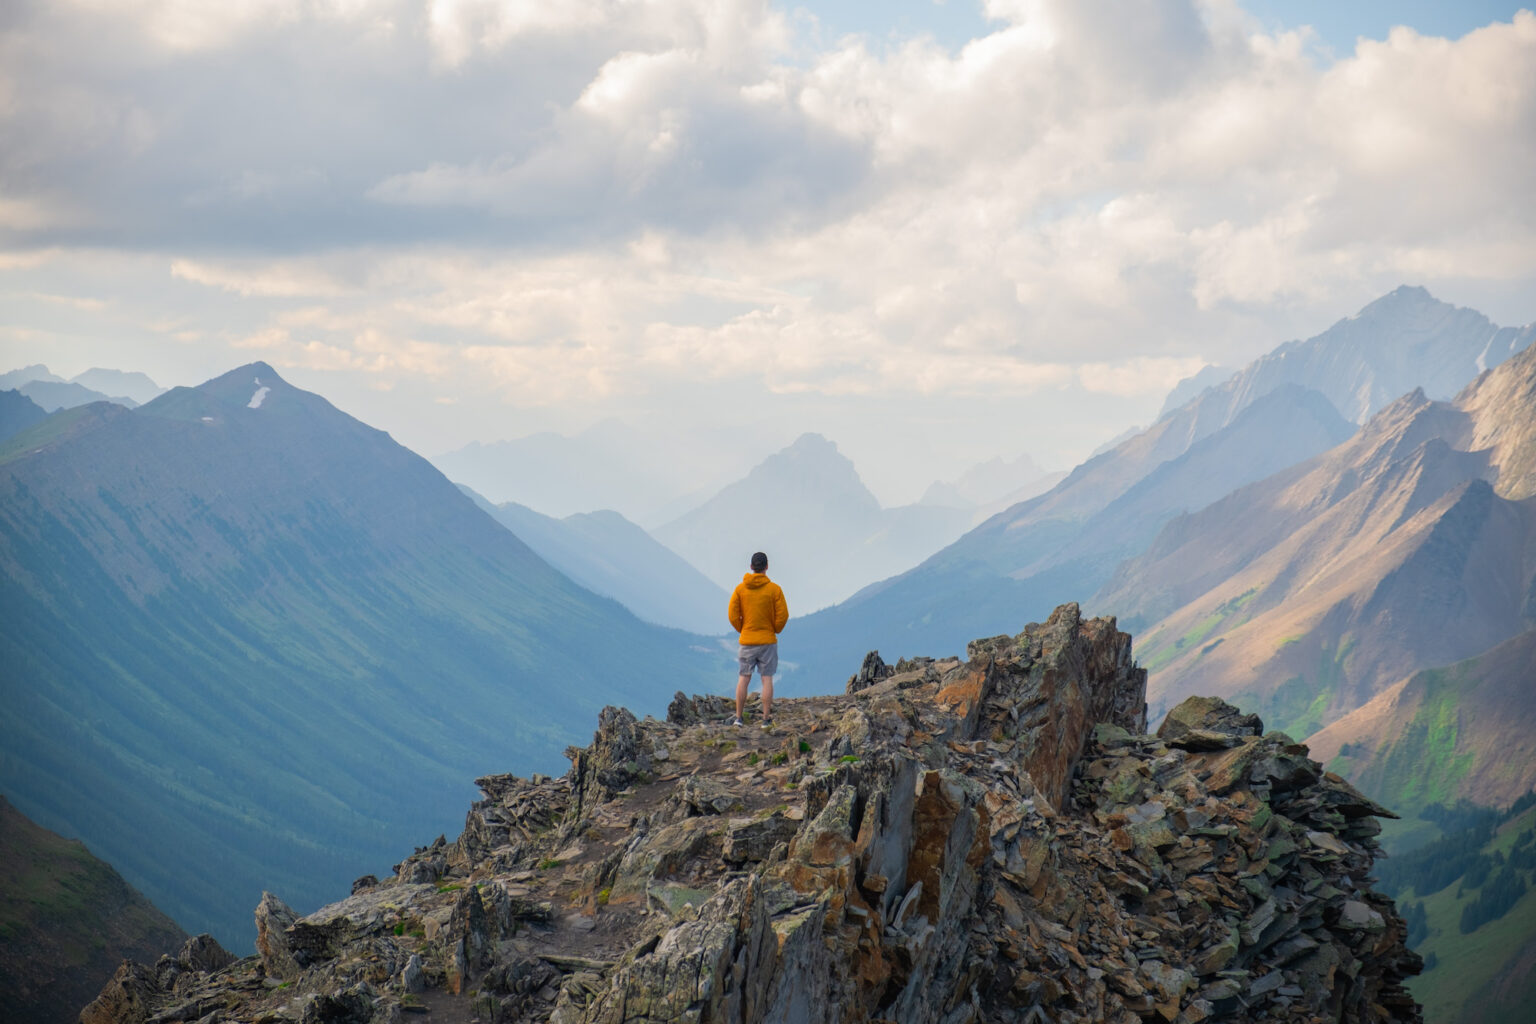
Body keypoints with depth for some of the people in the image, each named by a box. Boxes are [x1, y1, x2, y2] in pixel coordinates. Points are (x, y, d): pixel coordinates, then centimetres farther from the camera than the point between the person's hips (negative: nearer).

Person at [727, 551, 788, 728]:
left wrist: (742, 630, 10)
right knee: (767, 679, 2)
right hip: (768, 640, -2)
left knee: (744, 678, 9)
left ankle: (739, 717, 7)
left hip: (746, 640, 2)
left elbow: (732, 614, -4)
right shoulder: (774, 589, -7)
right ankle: (766, 719, 0)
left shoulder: (740, 588, -2)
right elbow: (783, 615, -9)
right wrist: (775, 631, 8)